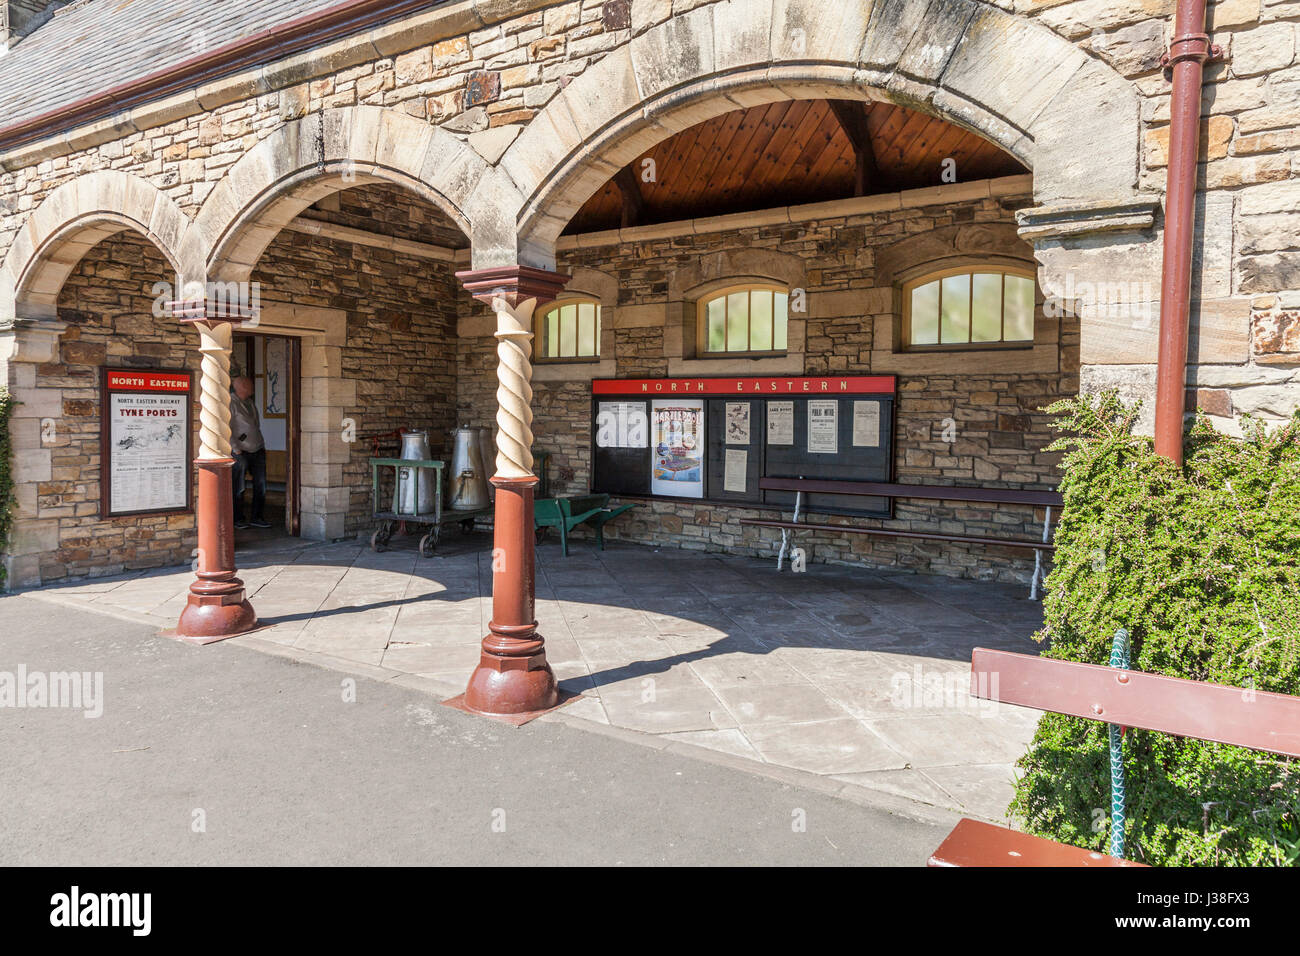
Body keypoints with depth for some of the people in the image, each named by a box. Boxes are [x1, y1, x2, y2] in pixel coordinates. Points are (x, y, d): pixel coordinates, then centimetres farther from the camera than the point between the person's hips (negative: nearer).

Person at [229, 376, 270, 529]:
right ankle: (238, 519, 9)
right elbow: (227, 429, -13)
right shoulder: (231, 403, -9)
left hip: (258, 449, 7)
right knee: (238, 488, 1)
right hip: (241, 452, -7)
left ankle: (258, 518, 11)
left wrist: (262, 445, 16)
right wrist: (236, 449, -17)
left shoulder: (251, 403, 15)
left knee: (260, 485, 5)